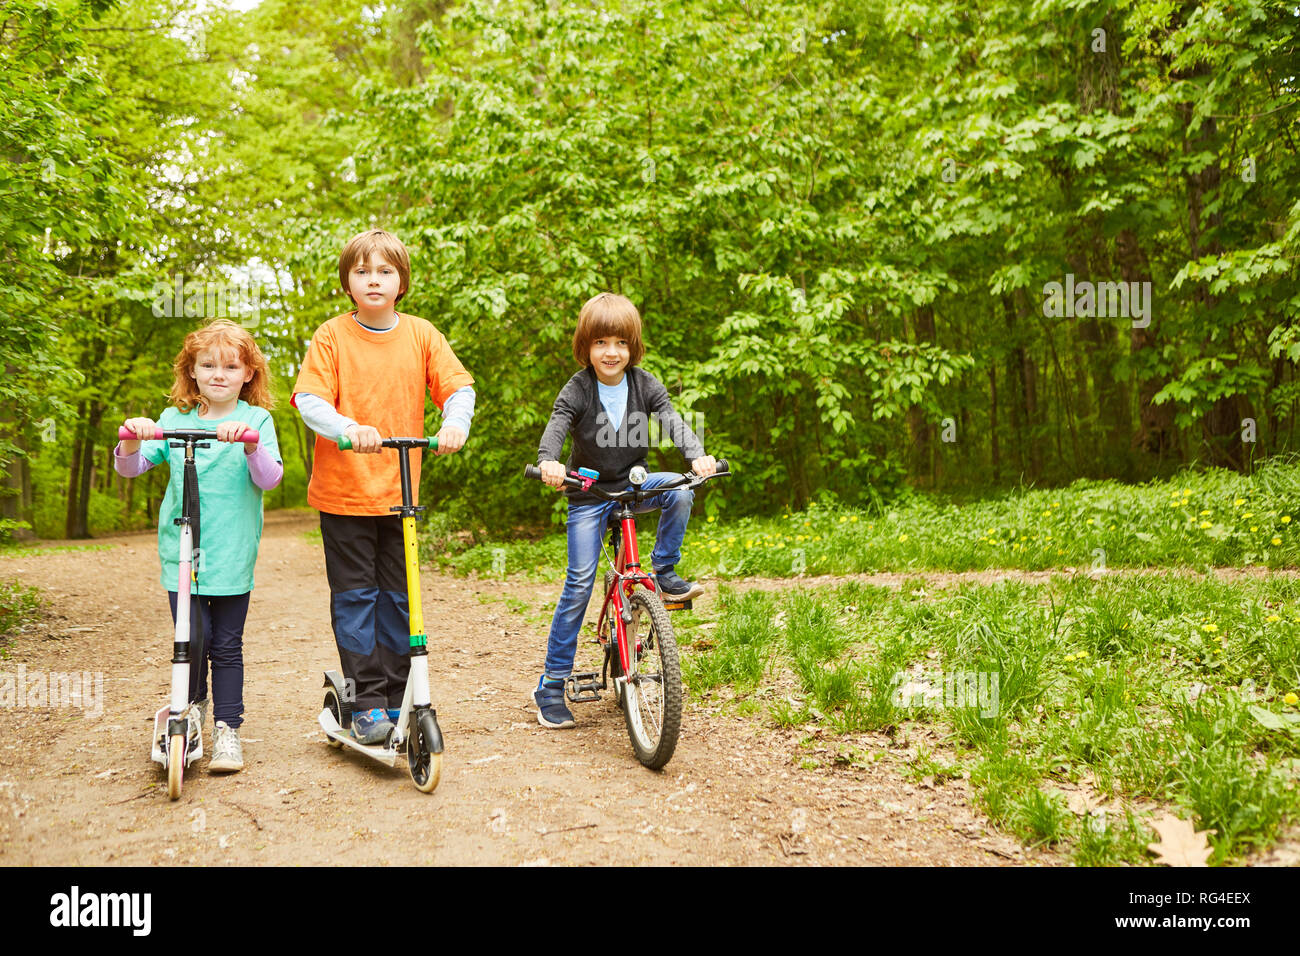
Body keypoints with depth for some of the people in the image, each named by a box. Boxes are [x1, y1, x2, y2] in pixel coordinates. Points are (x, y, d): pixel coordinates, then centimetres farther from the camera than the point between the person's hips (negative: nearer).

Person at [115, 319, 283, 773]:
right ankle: (192, 708, 26)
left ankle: (227, 730, 15)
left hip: (232, 553, -1)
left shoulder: (255, 420, 1)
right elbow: (131, 468, 3)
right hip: (181, 551, 1)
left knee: (227, 645, 3)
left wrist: (249, 444, -29)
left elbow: (270, 478, -11)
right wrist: (132, 441, -18)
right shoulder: (174, 419, 7)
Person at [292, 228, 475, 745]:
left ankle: (398, 697, 21)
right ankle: (366, 703, 8)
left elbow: (458, 386, -3)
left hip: (400, 489, 2)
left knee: (397, 598, 10)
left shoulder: (421, 334, 3)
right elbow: (308, 400, -12)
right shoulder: (331, 336, -4)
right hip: (343, 489, -2)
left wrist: (455, 421, -24)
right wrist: (348, 428, -31)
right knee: (354, 597, 1)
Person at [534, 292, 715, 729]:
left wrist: (697, 455, -36)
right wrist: (548, 461, -49)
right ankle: (551, 684, 2)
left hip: (634, 483, 3)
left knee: (679, 493, -29)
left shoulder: (645, 385, -6)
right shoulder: (577, 391, -13)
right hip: (588, 493, -3)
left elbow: (672, 421, -16)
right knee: (579, 583, -7)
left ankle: (663, 572, -5)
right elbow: (556, 427, -26)